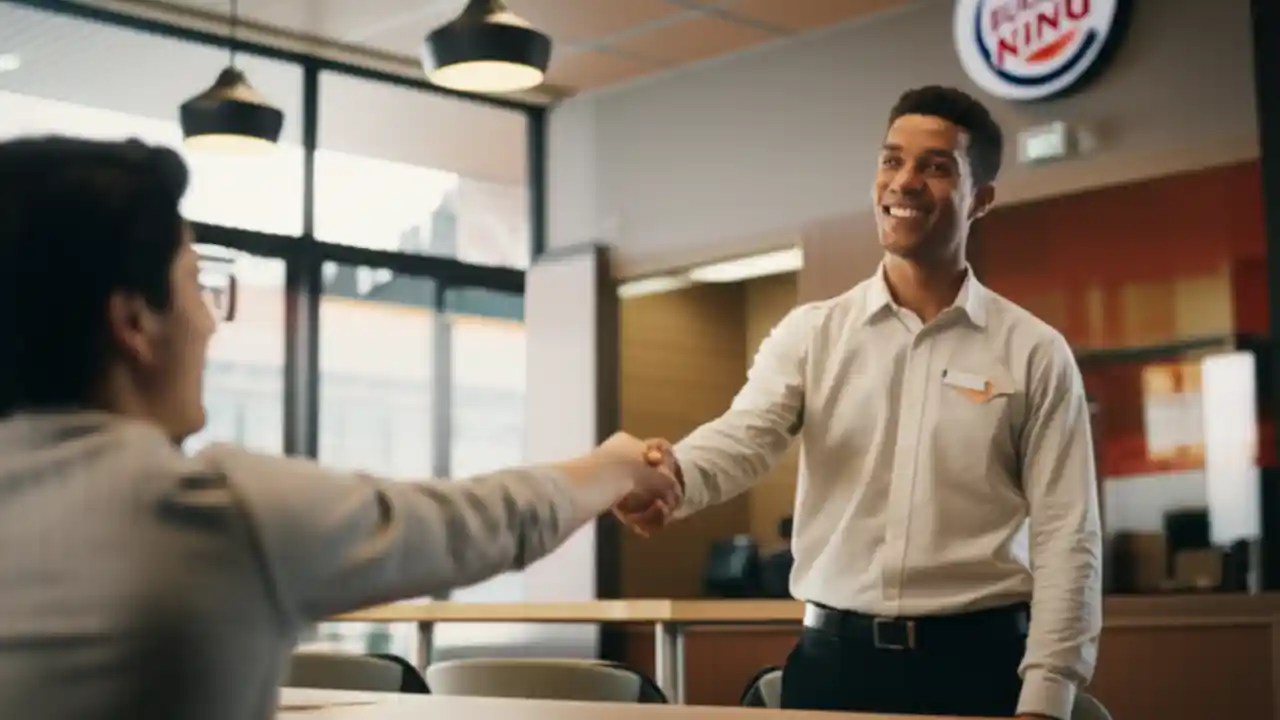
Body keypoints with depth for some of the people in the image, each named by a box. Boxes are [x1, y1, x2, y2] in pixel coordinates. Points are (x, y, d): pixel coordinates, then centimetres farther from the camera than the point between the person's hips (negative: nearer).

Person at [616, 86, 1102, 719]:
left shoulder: (1034, 352, 1)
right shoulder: (810, 333, 5)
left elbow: (1065, 538, -2)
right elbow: (745, 435, -12)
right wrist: (672, 474, -35)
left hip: (977, 659, -1)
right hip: (835, 656, 1)